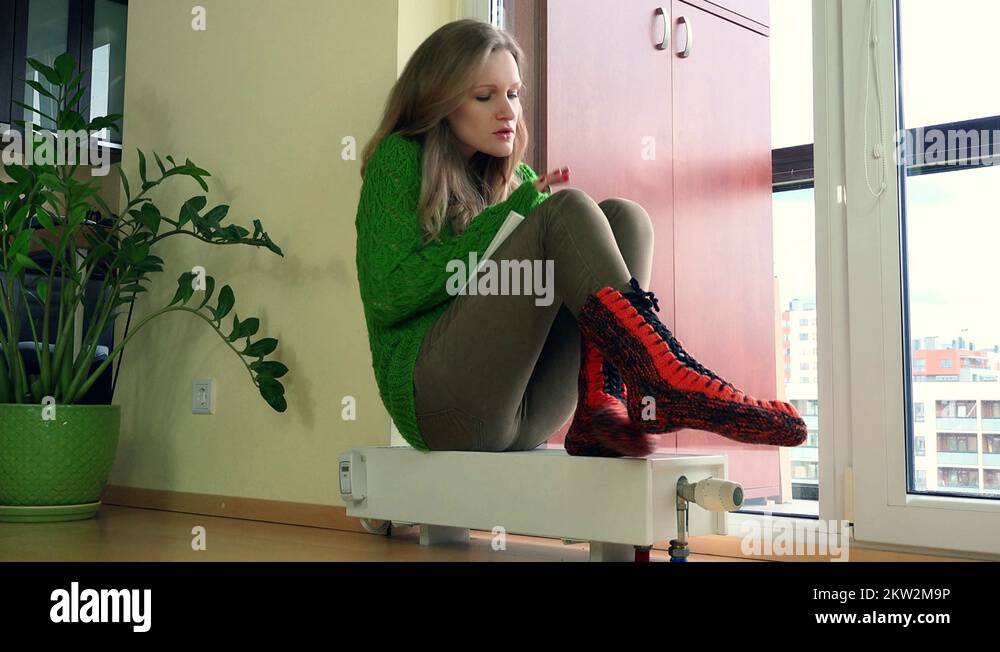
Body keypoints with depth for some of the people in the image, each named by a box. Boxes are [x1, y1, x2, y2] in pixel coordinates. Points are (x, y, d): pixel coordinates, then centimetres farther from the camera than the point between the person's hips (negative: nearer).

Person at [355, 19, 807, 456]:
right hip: (437, 400, -6)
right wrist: (507, 217, -12)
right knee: (566, 209, -21)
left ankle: (602, 406, -32)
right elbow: (387, 295, -9)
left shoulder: (515, 178, 21)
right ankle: (664, 379, -37)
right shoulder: (400, 159, 4)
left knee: (624, 216, -11)